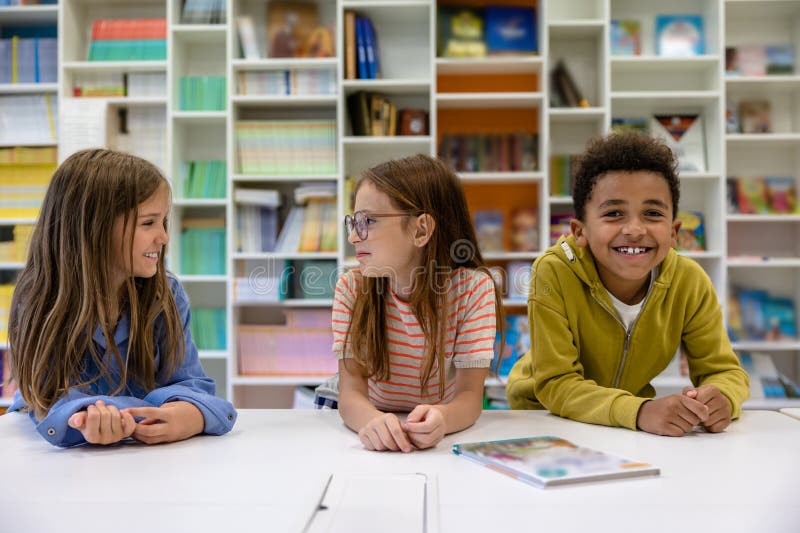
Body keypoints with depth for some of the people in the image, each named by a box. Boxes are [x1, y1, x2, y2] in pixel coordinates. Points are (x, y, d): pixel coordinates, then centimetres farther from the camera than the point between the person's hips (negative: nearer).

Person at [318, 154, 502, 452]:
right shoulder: (352, 288, -10)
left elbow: (469, 394, -17)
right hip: (368, 419, 1)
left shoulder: (473, 288, -14)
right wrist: (373, 421, -39)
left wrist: (442, 418, -40)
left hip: (438, 423, -1)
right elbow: (351, 391, -16)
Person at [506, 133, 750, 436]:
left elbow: (723, 370, -7)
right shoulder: (554, 273, -26)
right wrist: (640, 411, -39)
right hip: (542, 415, -2)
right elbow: (556, 383, -25)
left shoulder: (690, 282, -15)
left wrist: (720, 398, -30)